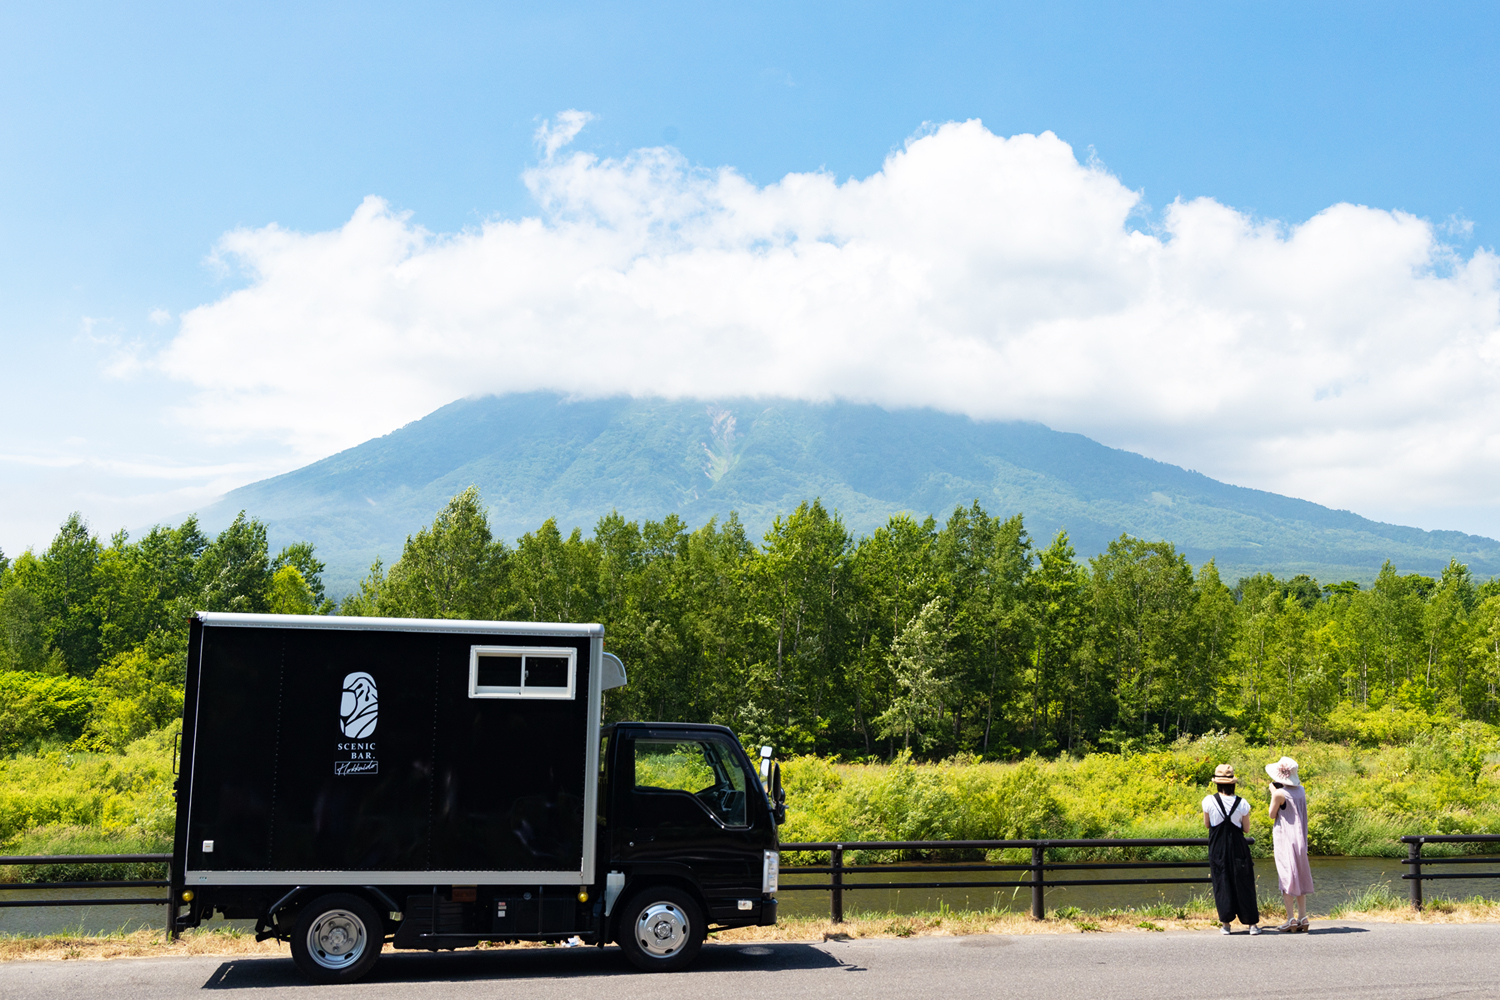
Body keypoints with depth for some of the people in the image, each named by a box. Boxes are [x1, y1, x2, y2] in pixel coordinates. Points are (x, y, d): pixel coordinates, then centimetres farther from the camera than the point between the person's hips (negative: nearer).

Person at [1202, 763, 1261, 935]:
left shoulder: (1209, 802, -11)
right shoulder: (1242, 804, -8)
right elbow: (1246, 828, 1)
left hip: (1217, 848, 0)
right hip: (1238, 848, 0)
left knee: (1221, 883, 8)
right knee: (1243, 883, 9)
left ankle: (1225, 923, 7)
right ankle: (1253, 923, 11)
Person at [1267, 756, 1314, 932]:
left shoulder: (1279, 794, -17)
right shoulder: (1301, 790, 4)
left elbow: (1272, 815, -5)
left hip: (1284, 839, -7)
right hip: (1300, 838, 7)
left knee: (1287, 878, -2)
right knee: (1301, 877, 13)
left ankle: (1291, 920, -2)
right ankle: (1302, 918, 16)